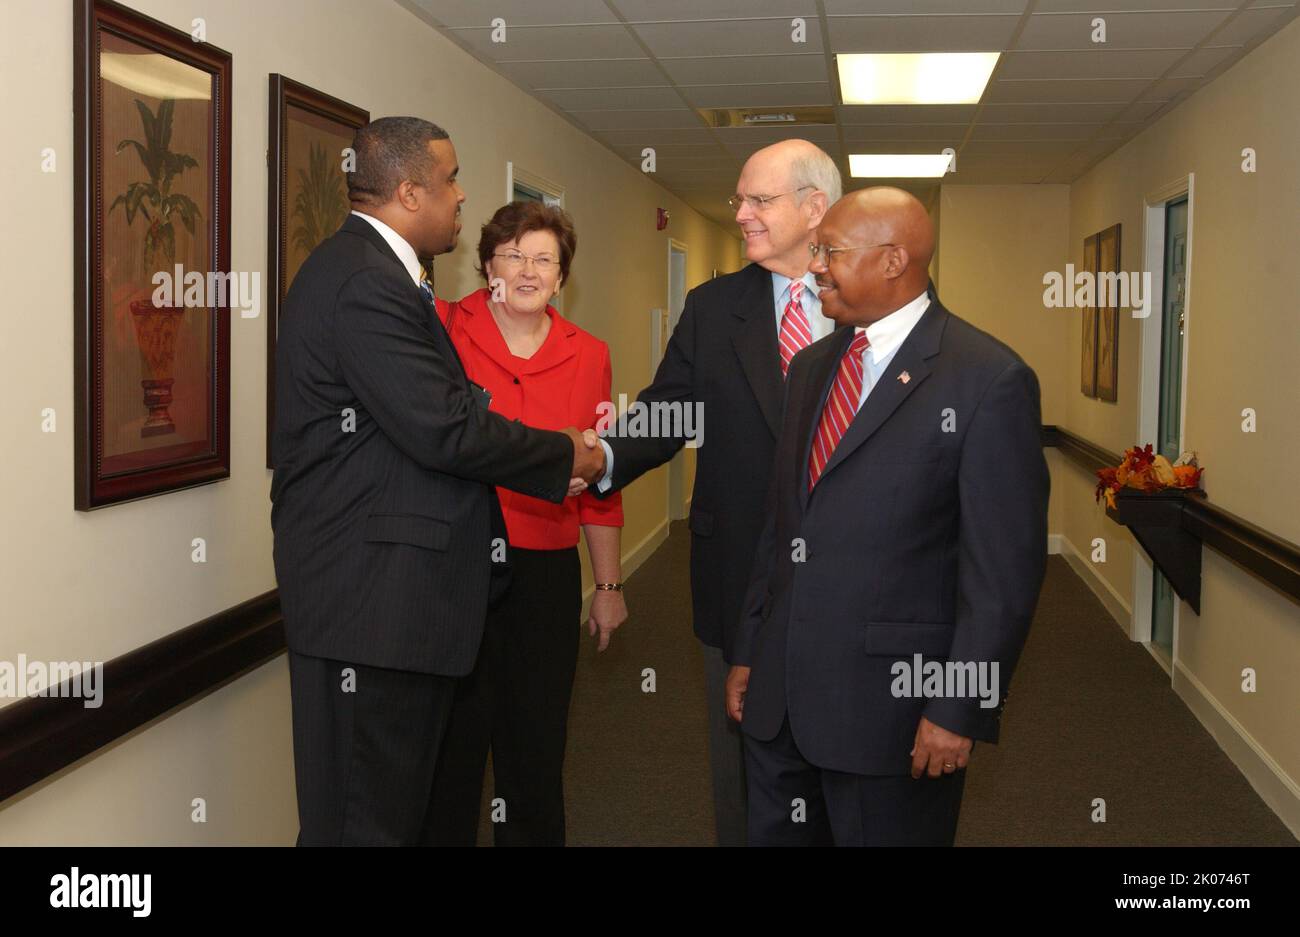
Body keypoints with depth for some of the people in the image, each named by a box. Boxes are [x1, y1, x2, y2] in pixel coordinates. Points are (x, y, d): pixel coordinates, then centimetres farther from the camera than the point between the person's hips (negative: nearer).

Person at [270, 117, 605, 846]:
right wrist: (564, 457, -8)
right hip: (369, 596, -11)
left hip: (389, 590, 11)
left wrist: (548, 465, 10)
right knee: (367, 815, -1)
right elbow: (443, 430, -21)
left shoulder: (374, 271, 16)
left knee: (400, 803, 17)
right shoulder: (365, 283, -17)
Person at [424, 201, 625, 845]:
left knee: (535, 749, 13)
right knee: (451, 744, 8)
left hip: (545, 575, 3)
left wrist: (609, 585, 12)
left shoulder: (588, 356, 6)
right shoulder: (441, 328, -3)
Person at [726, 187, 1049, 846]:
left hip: (892, 702, -6)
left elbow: (1005, 566, -13)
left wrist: (961, 709, -14)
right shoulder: (810, 367, 11)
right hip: (777, 694, 6)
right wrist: (749, 651, 15)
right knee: (773, 833, 15)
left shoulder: (989, 381, -12)